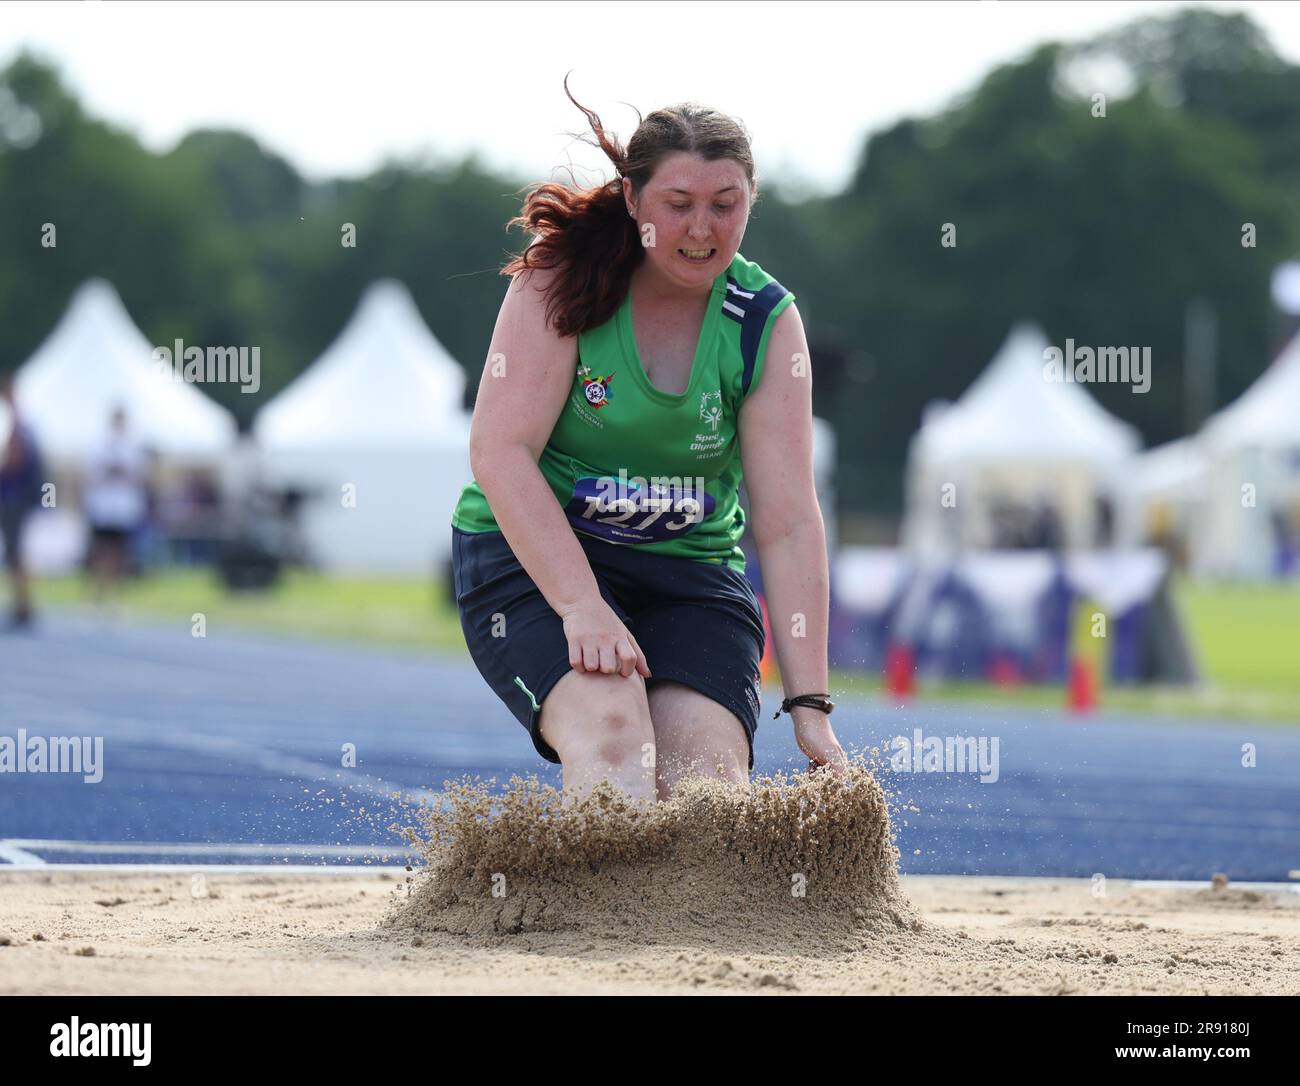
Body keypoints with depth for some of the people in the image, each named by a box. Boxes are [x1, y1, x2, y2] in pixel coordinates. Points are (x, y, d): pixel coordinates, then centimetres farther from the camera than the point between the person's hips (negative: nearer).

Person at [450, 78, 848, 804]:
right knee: (611, 728, -31)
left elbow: (788, 523, -7)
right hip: (531, 554, -3)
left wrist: (809, 704, -15)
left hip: (692, 569, 3)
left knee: (709, 779, -23)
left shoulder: (767, 321, -3)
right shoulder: (562, 280, -9)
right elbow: (500, 453, -16)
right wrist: (582, 607, -28)